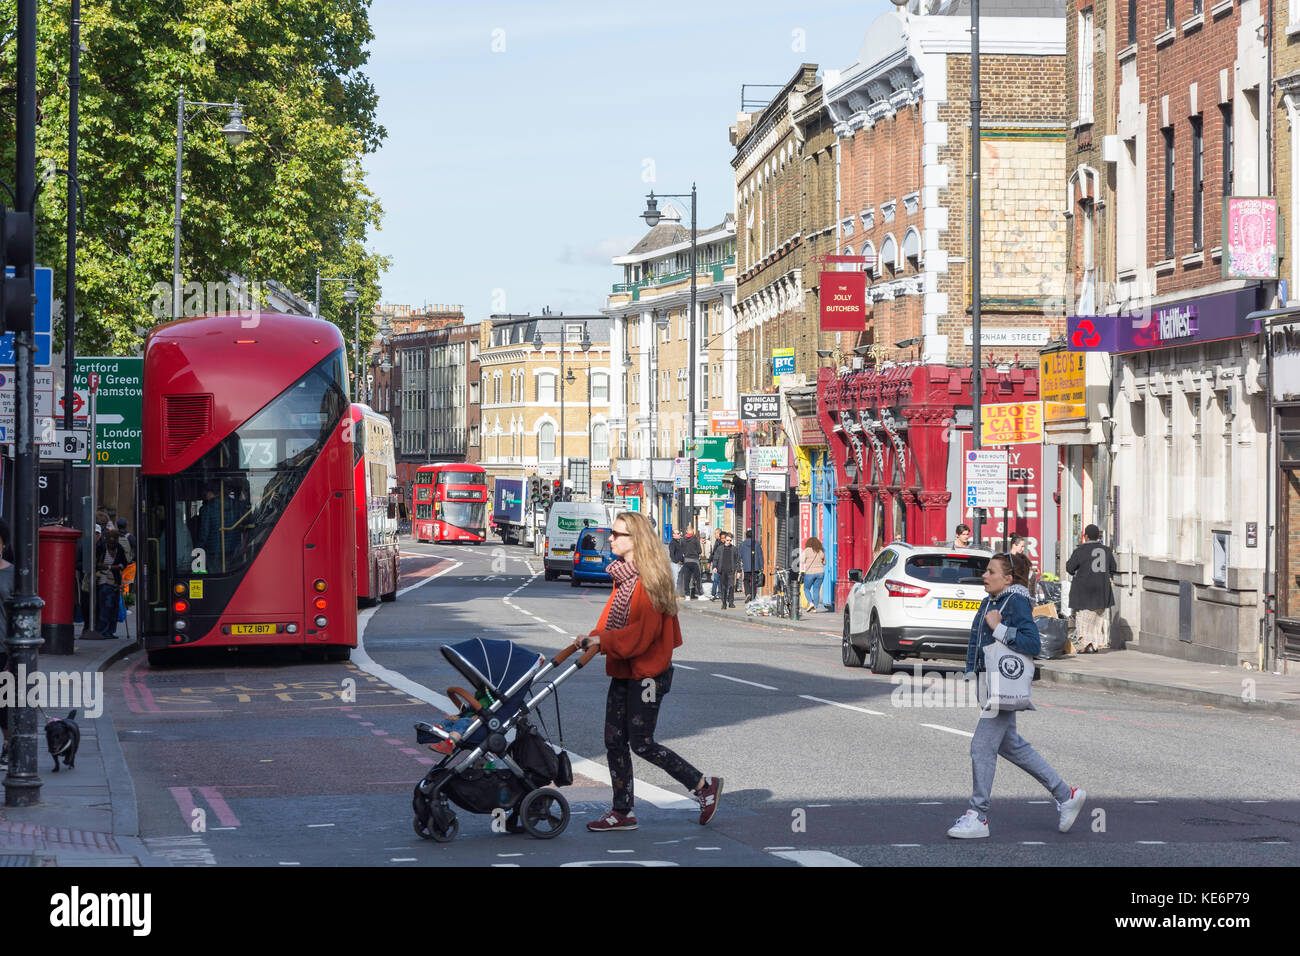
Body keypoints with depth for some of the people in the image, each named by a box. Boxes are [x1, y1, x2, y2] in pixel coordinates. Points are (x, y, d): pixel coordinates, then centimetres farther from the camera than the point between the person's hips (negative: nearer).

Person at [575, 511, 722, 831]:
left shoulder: (648, 579, -17)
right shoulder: (623, 575, 12)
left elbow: (644, 630, -22)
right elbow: (612, 619, 13)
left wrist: (603, 641, -21)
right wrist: (593, 639, -5)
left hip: (648, 672, -9)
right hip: (624, 671, 9)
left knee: (641, 743, -6)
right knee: (614, 740, 7)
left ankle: (704, 785, 7)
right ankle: (622, 813, 13)